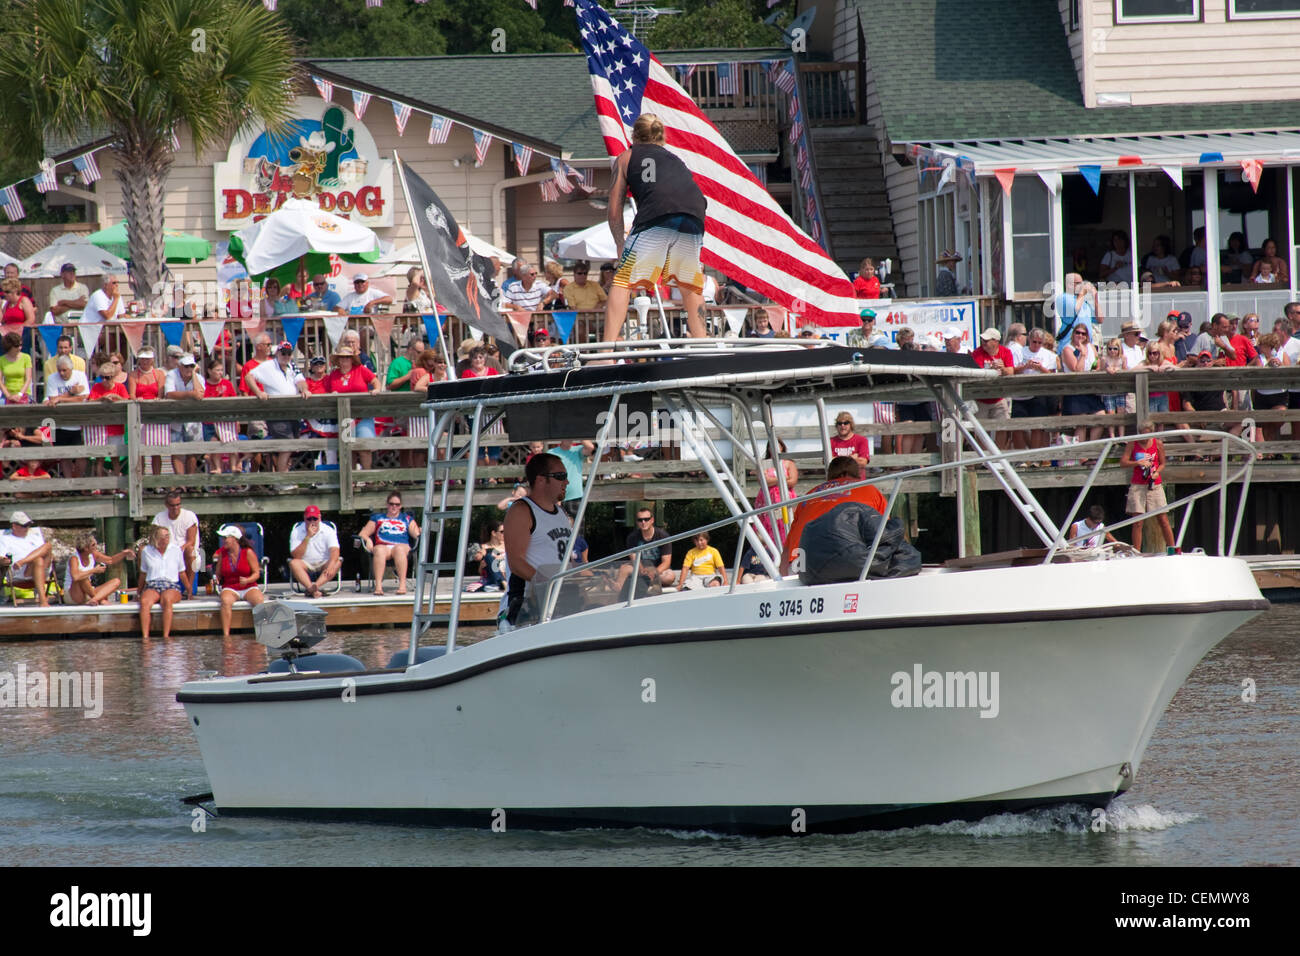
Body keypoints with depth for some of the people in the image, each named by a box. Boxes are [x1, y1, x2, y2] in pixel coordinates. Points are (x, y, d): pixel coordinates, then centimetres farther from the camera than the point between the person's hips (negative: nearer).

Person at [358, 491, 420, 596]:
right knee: (379, 550, -38)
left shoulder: (407, 519, 26)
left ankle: (402, 584, -48)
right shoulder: (378, 518, 27)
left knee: (399, 549, -39)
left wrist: (420, 533, -11)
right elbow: (363, 533, 20)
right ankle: (378, 585, -48)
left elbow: (416, 534, 13)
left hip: (402, 546, 0)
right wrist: (368, 540, -3)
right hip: (383, 546, 0)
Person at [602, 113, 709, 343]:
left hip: (656, 219, -3)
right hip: (693, 217, 3)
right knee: (691, 287, 21)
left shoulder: (626, 158, 26)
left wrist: (620, 246, 28)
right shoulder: (674, 157, 37)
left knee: (623, 282, -1)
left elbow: (614, 211, 19)